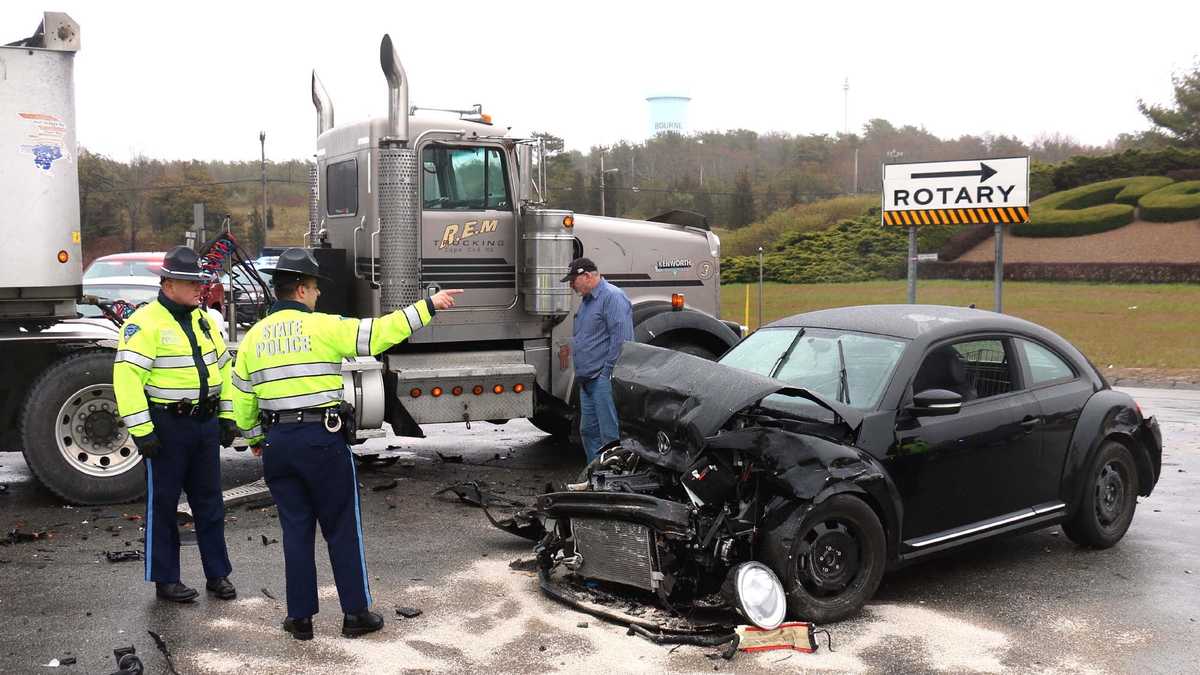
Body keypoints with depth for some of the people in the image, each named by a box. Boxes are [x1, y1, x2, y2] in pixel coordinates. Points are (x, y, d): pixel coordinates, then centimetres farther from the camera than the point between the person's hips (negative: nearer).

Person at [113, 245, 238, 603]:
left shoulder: (202, 319, 12)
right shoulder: (146, 322, -12)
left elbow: (223, 368, 19)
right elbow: (127, 377, -19)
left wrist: (227, 416, 14)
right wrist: (141, 430, -21)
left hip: (205, 423, 7)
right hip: (167, 425, -7)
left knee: (210, 502, 12)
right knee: (163, 504, 5)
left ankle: (218, 574, 22)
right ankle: (165, 580, 16)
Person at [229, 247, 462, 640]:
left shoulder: (254, 336, 8)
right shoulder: (322, 327, -8)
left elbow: (242, 397, 13)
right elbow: (380, 332, -13)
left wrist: (254, 438, 27)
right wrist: (428, 306, -7)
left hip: (278, 443, 5)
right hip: (322, 439, -5)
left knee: (296, 530, 13)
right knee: (342, 529, 6)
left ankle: (300, 618, 16)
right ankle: (356, 613, 12)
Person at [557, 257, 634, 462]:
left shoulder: (612, 297, -11)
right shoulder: (587, 301, 21)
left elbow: (621, 339, -19)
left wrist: (609, 373, -20)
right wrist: (571, 347, 19)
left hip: (604, 379, -11)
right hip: (588, 380, 11)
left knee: (610, 434, -8)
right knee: (589, 431, 15)